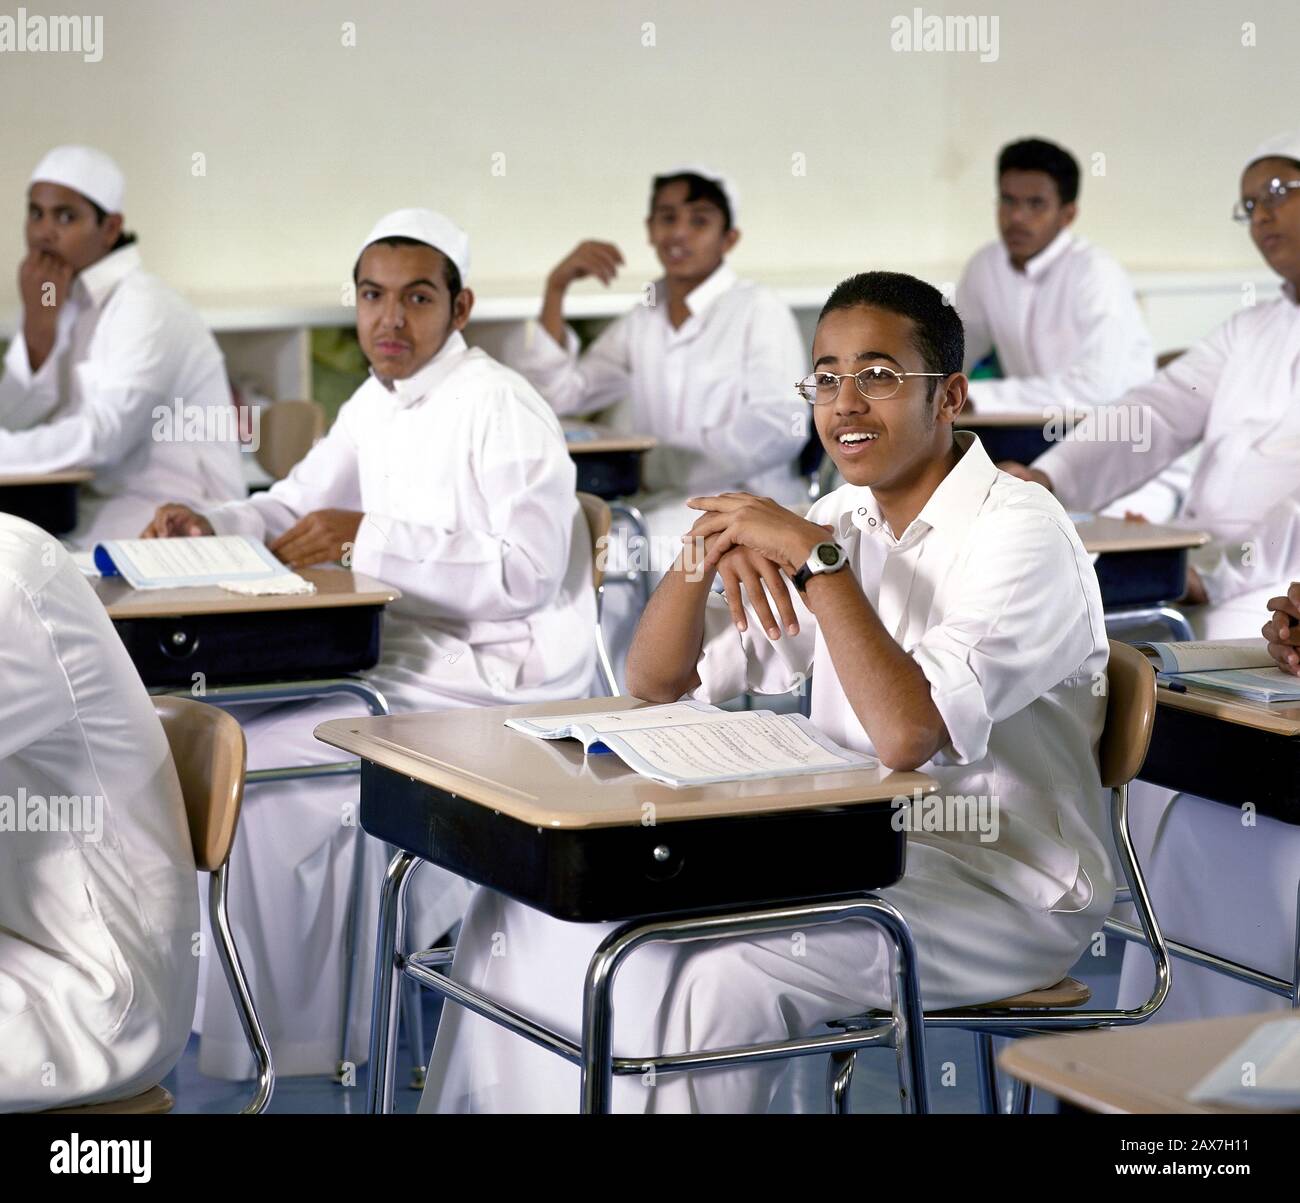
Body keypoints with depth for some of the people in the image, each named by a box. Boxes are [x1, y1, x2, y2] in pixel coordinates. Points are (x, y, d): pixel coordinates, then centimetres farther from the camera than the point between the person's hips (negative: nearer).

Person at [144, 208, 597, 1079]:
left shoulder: (500, 409, -16)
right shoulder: (380, 402, 13)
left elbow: (527, 569, -26)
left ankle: (288, 1036, -4)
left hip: (498, 682, -9)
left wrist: (369, 537, -29)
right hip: (411, 658, 9)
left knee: (257, 761, -17)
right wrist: (208, 526, -1)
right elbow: (296, 506, 19)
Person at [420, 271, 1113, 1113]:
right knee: (539, 912, -6)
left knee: (706, 975, -31)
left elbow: (908, 734, -29)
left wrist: (813, 556, -22)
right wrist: (707, 547, -9)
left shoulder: (1019, 533, -14)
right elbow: (655, 682, 10)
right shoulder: (845, 520, 10)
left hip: (1005, 891, -7)